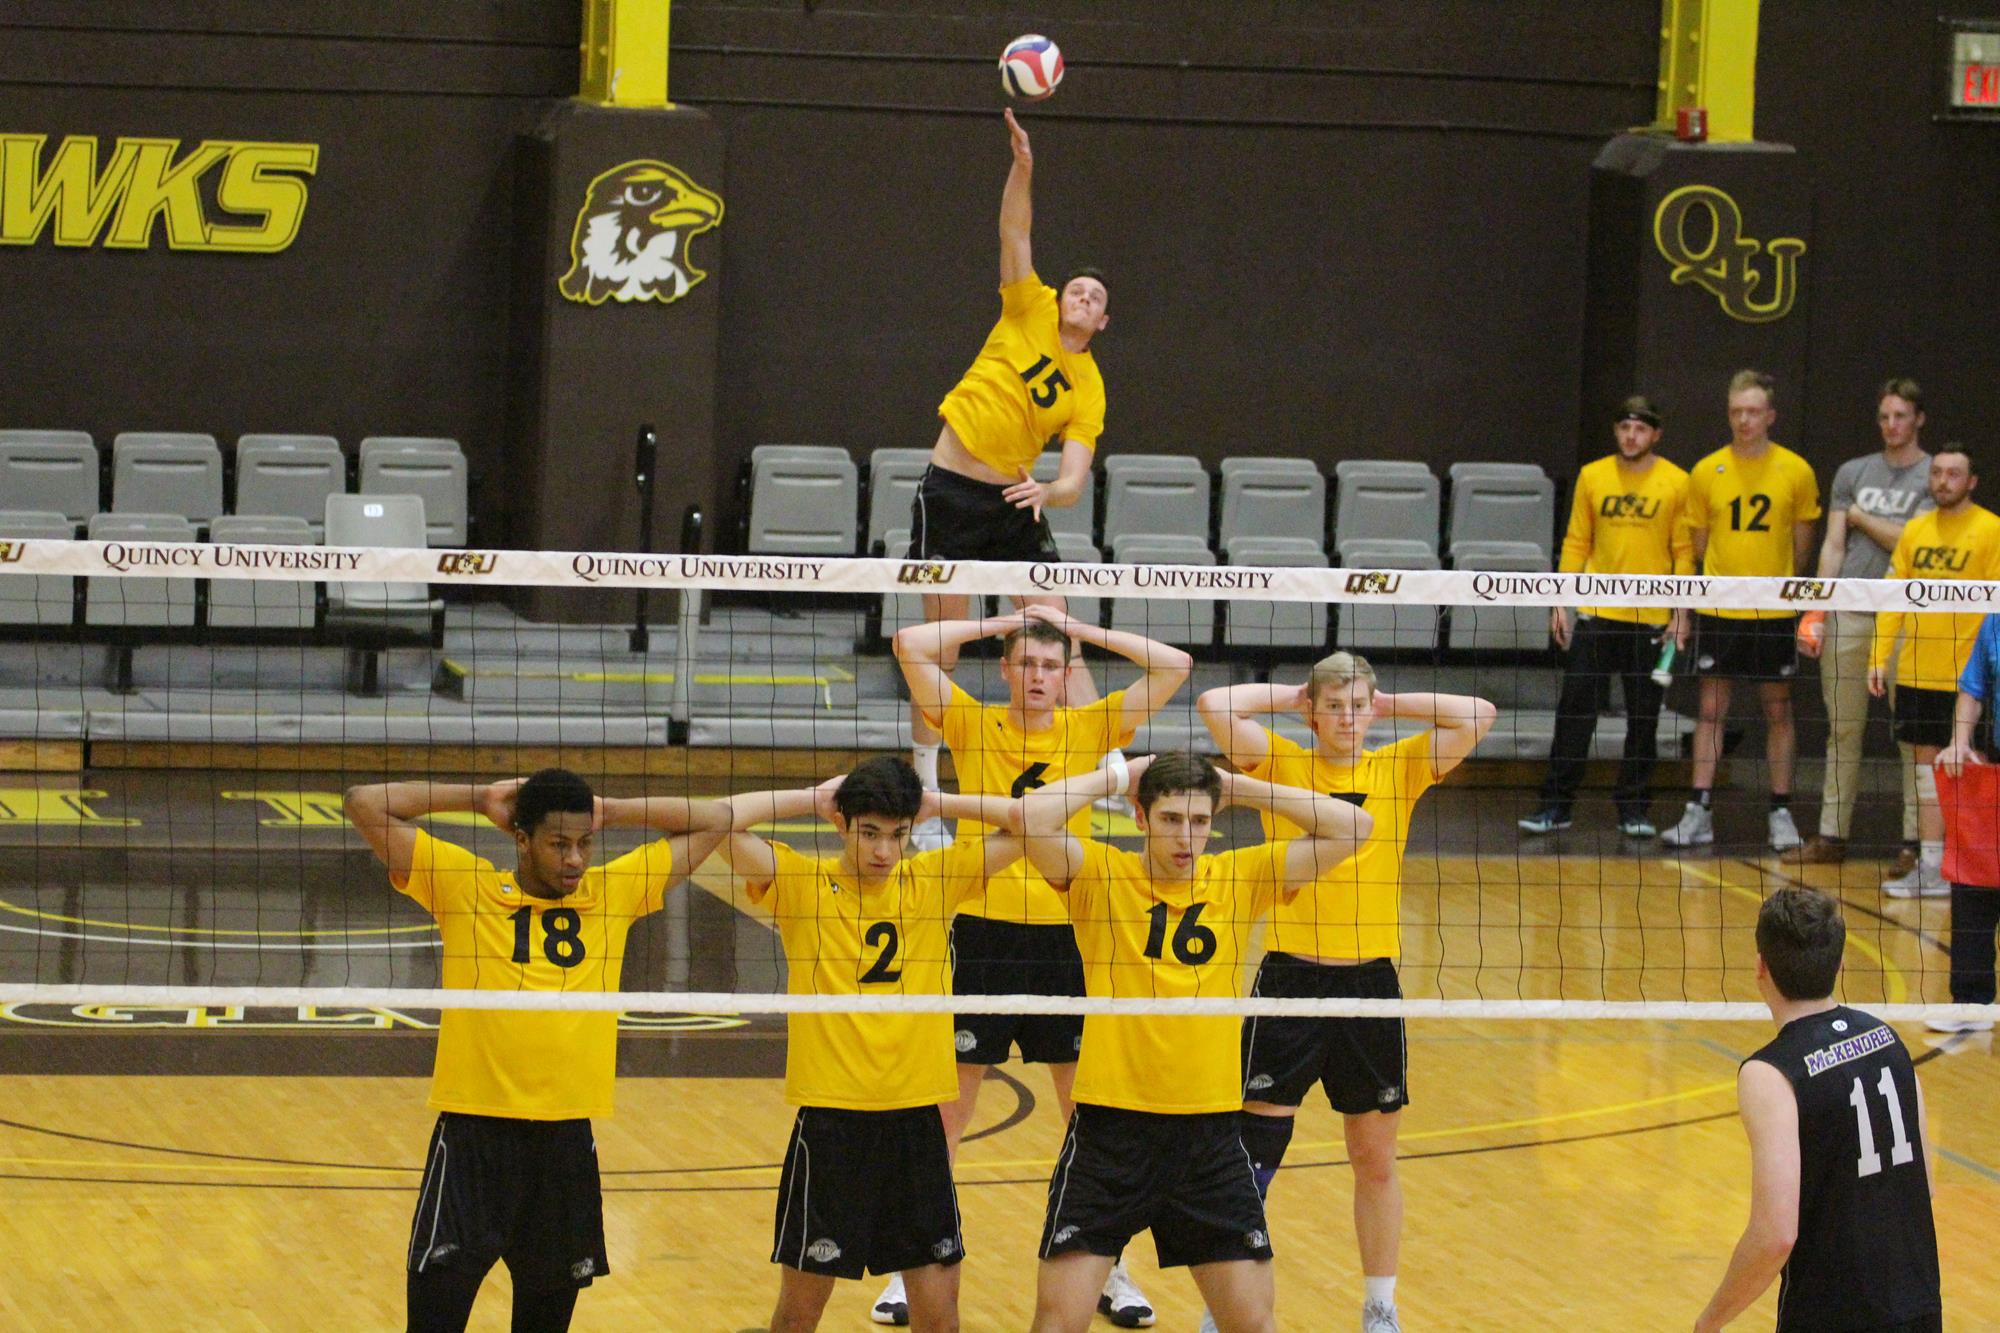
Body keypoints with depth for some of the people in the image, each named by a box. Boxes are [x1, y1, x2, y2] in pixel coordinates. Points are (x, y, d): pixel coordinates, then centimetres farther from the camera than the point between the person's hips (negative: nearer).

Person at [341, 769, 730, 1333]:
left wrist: (609, 812, 11)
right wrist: (479, 798, 4)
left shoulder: (613, 892, 10)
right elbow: (366, 805, -1)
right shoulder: (463, 885, 2)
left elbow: (712, 823, 17)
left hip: (567, 1137, 3)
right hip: (474, 1133, -3)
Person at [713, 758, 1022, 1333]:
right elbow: (721, 822, -17)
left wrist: (937, 804, 0)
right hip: (830, 1119, -2)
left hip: (917, 1118, 2)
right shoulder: (799, 882, -3)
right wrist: (812, 799, -7)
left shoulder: (934, 880, 5)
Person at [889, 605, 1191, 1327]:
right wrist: (1000, 622, -1)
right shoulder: (972, 725, 1)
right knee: (948, 1100, 4)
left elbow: (1174, 665, 0)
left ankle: (1108, 1269, 16)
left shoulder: (1090, 728, 5)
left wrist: (1078, 627, 1)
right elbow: (911, 646, -9)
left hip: (1065, 935, 1)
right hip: (984, 933, -1)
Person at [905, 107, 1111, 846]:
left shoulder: (1089, 389, 1)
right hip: (951, 493, -2)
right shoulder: (1029, 311, 0)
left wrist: (1047, 490, -31)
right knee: (943, 646, -1)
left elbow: (1074, 478, -9)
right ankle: (926, 795, 6)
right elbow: (1014, 231, -11)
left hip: (1015, 503, 2)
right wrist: (1022, 165, -26)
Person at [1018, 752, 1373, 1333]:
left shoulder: (1240, 878, 5)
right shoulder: (1100, 875, -2)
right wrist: (1115, 774, -6)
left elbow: (1351, 827, 0)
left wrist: (1237, 787, 0)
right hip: (1111, 1126, -2)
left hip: (1210, 1130, 2)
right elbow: (1034, 818, -20)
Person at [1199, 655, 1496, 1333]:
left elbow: (1478, 716, -1)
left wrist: (1391, 704, 3)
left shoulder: (1399, 768, 6)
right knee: (1254, 1151, -1)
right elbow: (1214, 705, -12)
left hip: (1371, 981, 2)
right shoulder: (1281, 764, 1)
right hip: (1292, 978, -2)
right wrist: (1289, 695, 0)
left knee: (1376, 1163, 10)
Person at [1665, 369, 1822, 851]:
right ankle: (1699, 811, 4)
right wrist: (1682, 608, 6)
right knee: (1711, 710, 2)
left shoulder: (1796, 472, -1)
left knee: (1778, 712, 4)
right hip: (1717, 610, 1)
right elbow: (1695, 546, 9)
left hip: (1774, 613, -1)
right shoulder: (1706, 473, 2)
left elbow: (1801, 544, 9)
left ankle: (1781, 813, 11)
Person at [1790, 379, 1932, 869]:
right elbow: (1833, 546, 11)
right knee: (1843, 729, 7)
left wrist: (1861, 518, 2)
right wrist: (1817, 608, 2)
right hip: (1848, 616, 4)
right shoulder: (1853, 473, 14)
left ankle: (1915, 841, -3)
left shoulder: (1934, 476, 2)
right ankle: (1832, 835, 11)